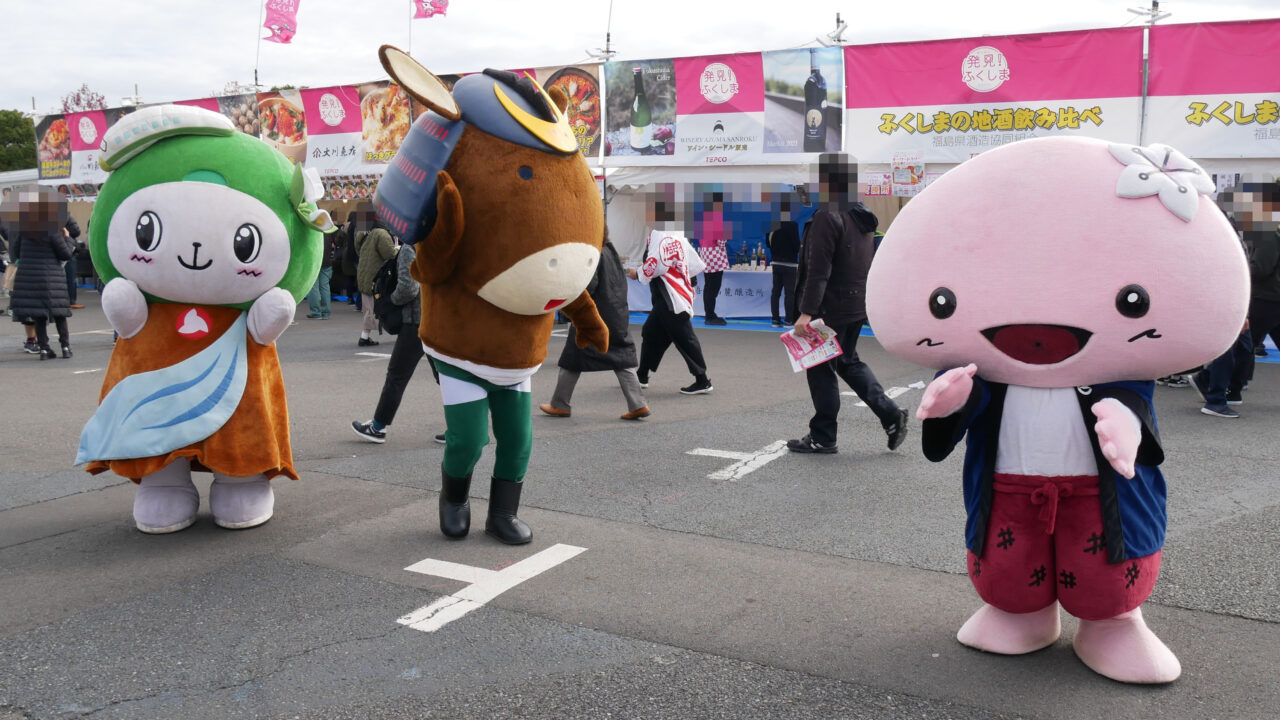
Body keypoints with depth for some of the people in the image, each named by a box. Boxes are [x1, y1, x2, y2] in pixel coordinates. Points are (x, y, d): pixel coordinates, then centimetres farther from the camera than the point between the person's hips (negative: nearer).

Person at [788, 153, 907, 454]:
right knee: (848, 361, 22)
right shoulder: (861, 216, 11)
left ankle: (822, 437, 11)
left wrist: (806, 312, -24)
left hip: (833, 307, -9)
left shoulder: (828, 217, -17)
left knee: (820, 368, 3)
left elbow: (818, 270, -23)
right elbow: (869, 264, 18)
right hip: (859, 305, 9)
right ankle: (891, 415, 13)